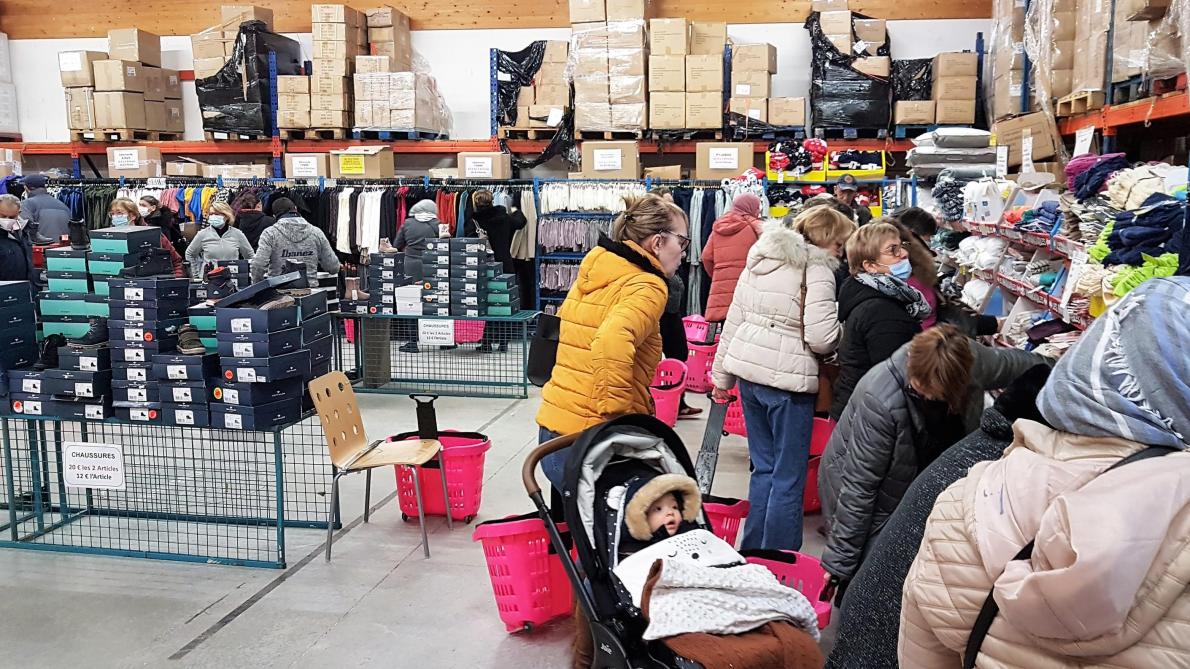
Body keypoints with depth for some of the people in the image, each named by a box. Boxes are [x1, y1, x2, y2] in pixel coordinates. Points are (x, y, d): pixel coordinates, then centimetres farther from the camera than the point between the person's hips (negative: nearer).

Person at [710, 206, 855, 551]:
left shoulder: (758, 261, 12)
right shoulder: (817, 270, -10)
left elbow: (733, 322, 14)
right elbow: (821, 337, -18)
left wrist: (722, 376, 20)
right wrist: (845, 326, 4)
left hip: (749, 372, 7)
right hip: (788, 380, -7)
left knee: (764, 467, 19)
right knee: (788, 477, 3)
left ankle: (752, 551, 26)